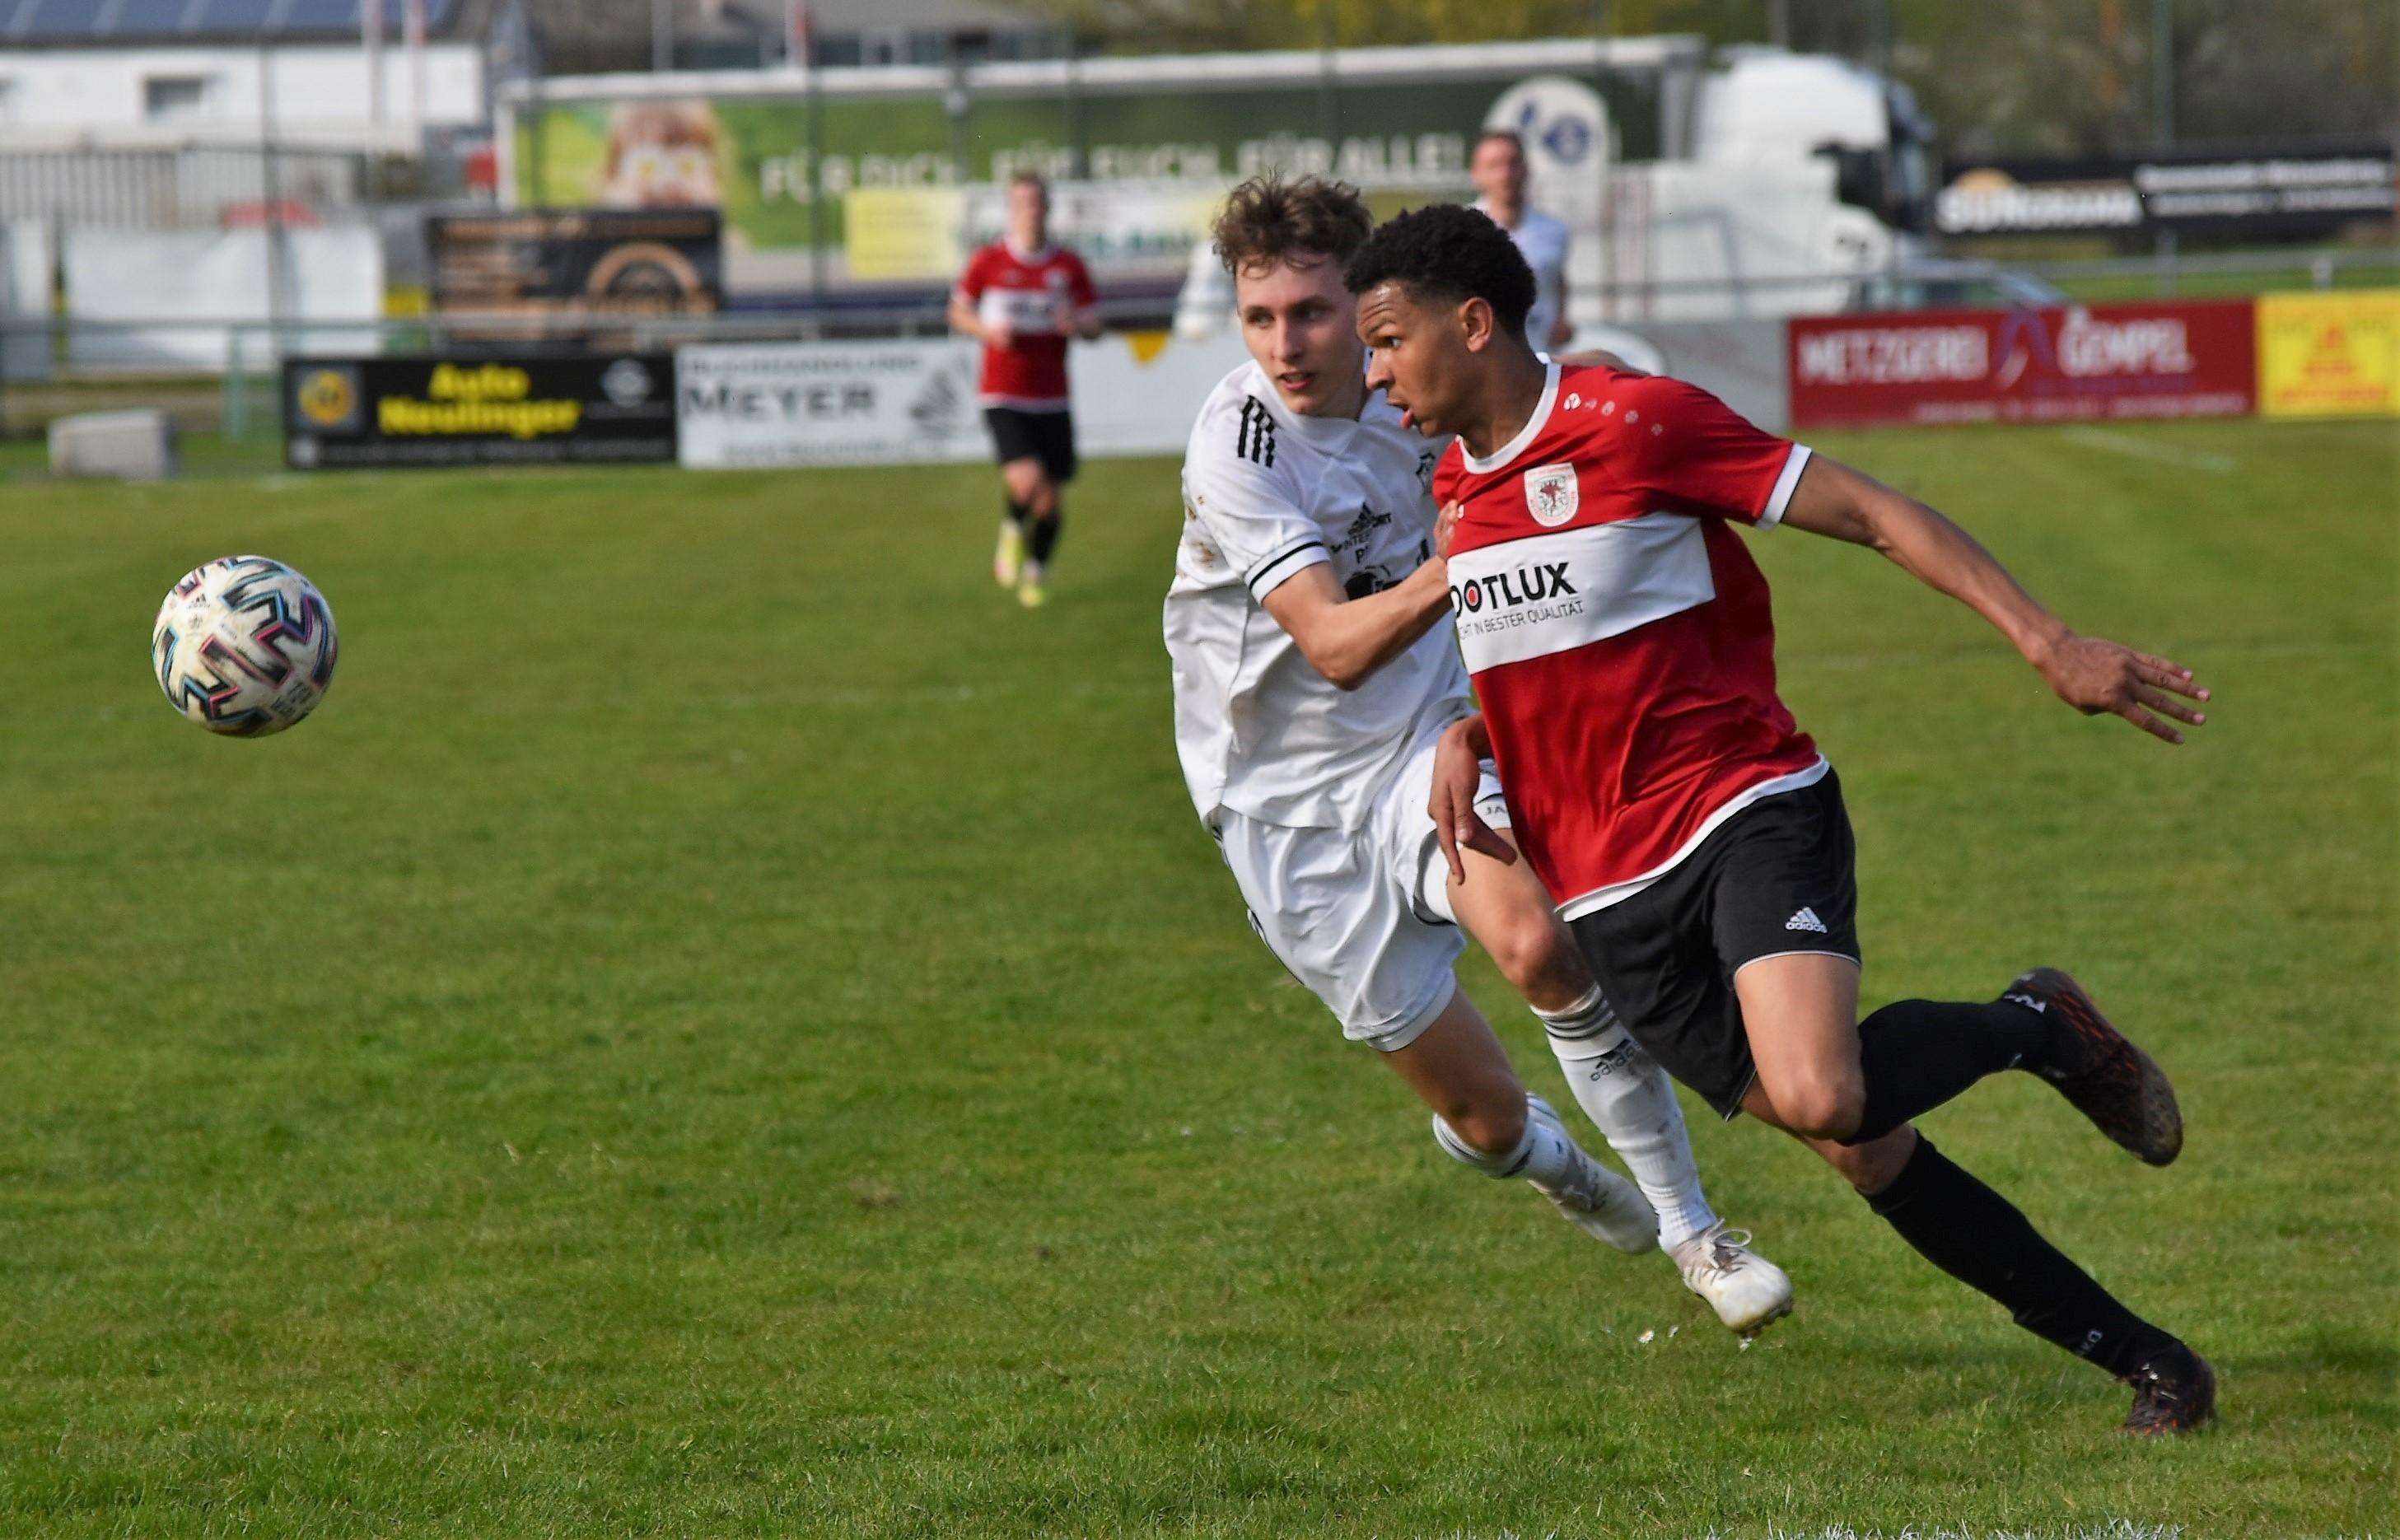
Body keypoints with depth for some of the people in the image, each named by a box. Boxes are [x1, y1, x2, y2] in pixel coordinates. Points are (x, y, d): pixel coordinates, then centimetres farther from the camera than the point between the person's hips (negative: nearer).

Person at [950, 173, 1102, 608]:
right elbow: (959, 312, 9)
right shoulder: (988, 261, -2)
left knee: (1050, 497, 5)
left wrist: (1077, 324, -15)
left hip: (1052, 400, 3)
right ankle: (1013, 531, 12)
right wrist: (987, 329, -12)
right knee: (1026, 480, -22)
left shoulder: (1069, 267, 3)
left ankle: (1036, 573, 29)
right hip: (1004, 397, -3)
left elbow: (1094, 323, 9)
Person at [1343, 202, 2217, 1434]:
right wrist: (1467, 736, 8)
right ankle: (2143, 1359, 8)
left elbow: (1871, 515, -11)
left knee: (1817, 1096, -30)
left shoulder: (1635, 423, -10)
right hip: (1611, 895, 6)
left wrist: (2046, 644, -18)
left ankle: (2030, 1028, 1)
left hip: (1747, 816, -6)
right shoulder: (1457, 491, 12)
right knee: (1866, 1155, -1)